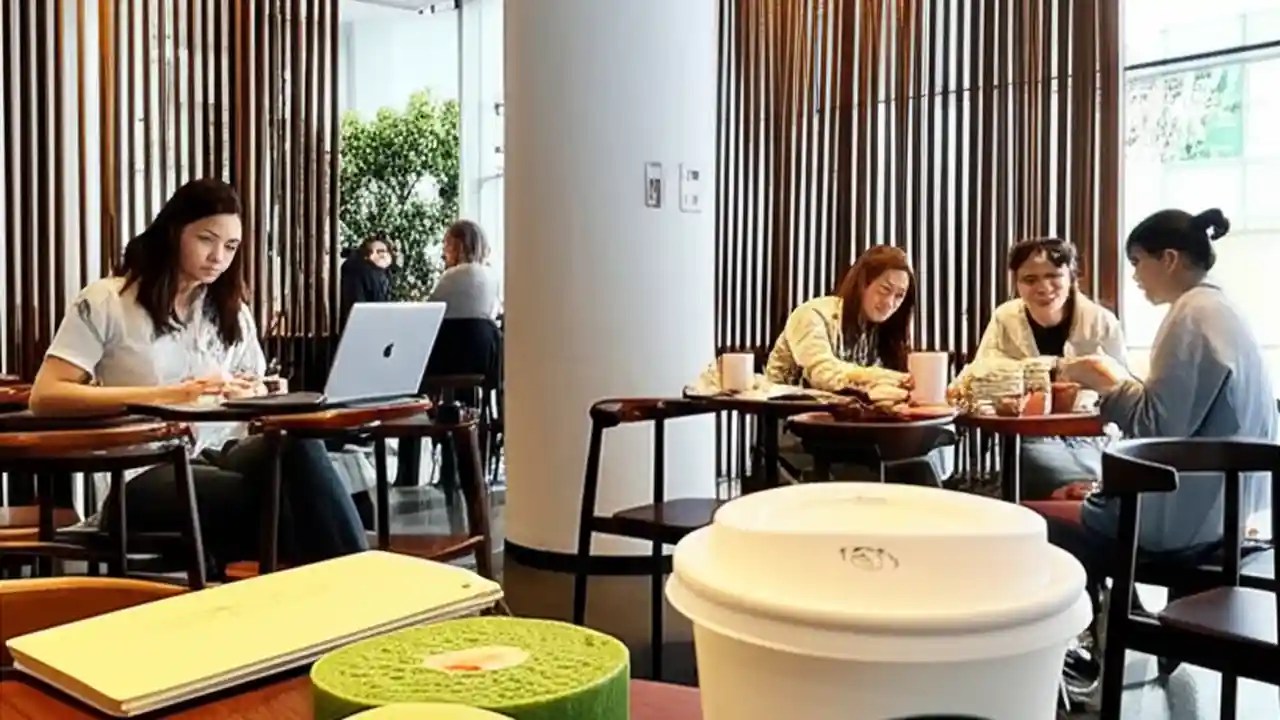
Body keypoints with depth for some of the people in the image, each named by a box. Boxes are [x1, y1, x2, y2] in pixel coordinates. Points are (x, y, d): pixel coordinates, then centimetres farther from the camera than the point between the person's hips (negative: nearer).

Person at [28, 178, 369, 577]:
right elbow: (44, 397, -8)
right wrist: (169, 395, -18)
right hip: (145, 476, -4)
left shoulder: (232, 312, 18)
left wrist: (251, 397, -10)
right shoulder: (106, 301, 2)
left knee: (299, 446, -32)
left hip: (219, 460, 4)